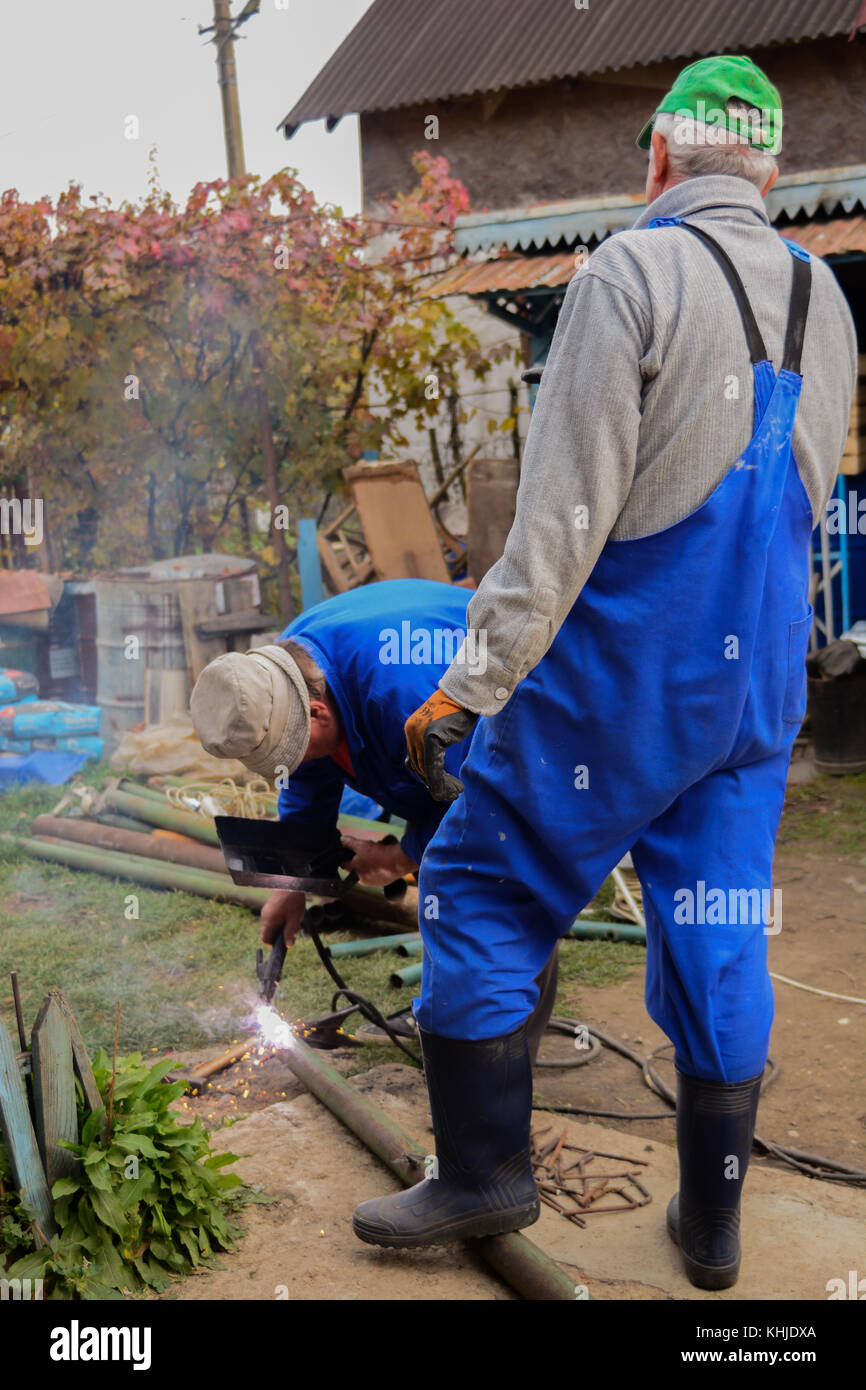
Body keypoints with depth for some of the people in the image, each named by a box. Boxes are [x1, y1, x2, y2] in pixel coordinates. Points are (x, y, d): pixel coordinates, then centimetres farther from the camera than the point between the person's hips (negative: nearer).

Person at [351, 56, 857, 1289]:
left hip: (619, 667, -6)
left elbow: (565, 507, -18)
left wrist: (474, 682, -14)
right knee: (720, 940, 12)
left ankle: (483, 1176, 16)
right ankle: (712, 1223, 23)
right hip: (759, 680, 7)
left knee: (484, 896, 8)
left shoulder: (630, 272, -11)